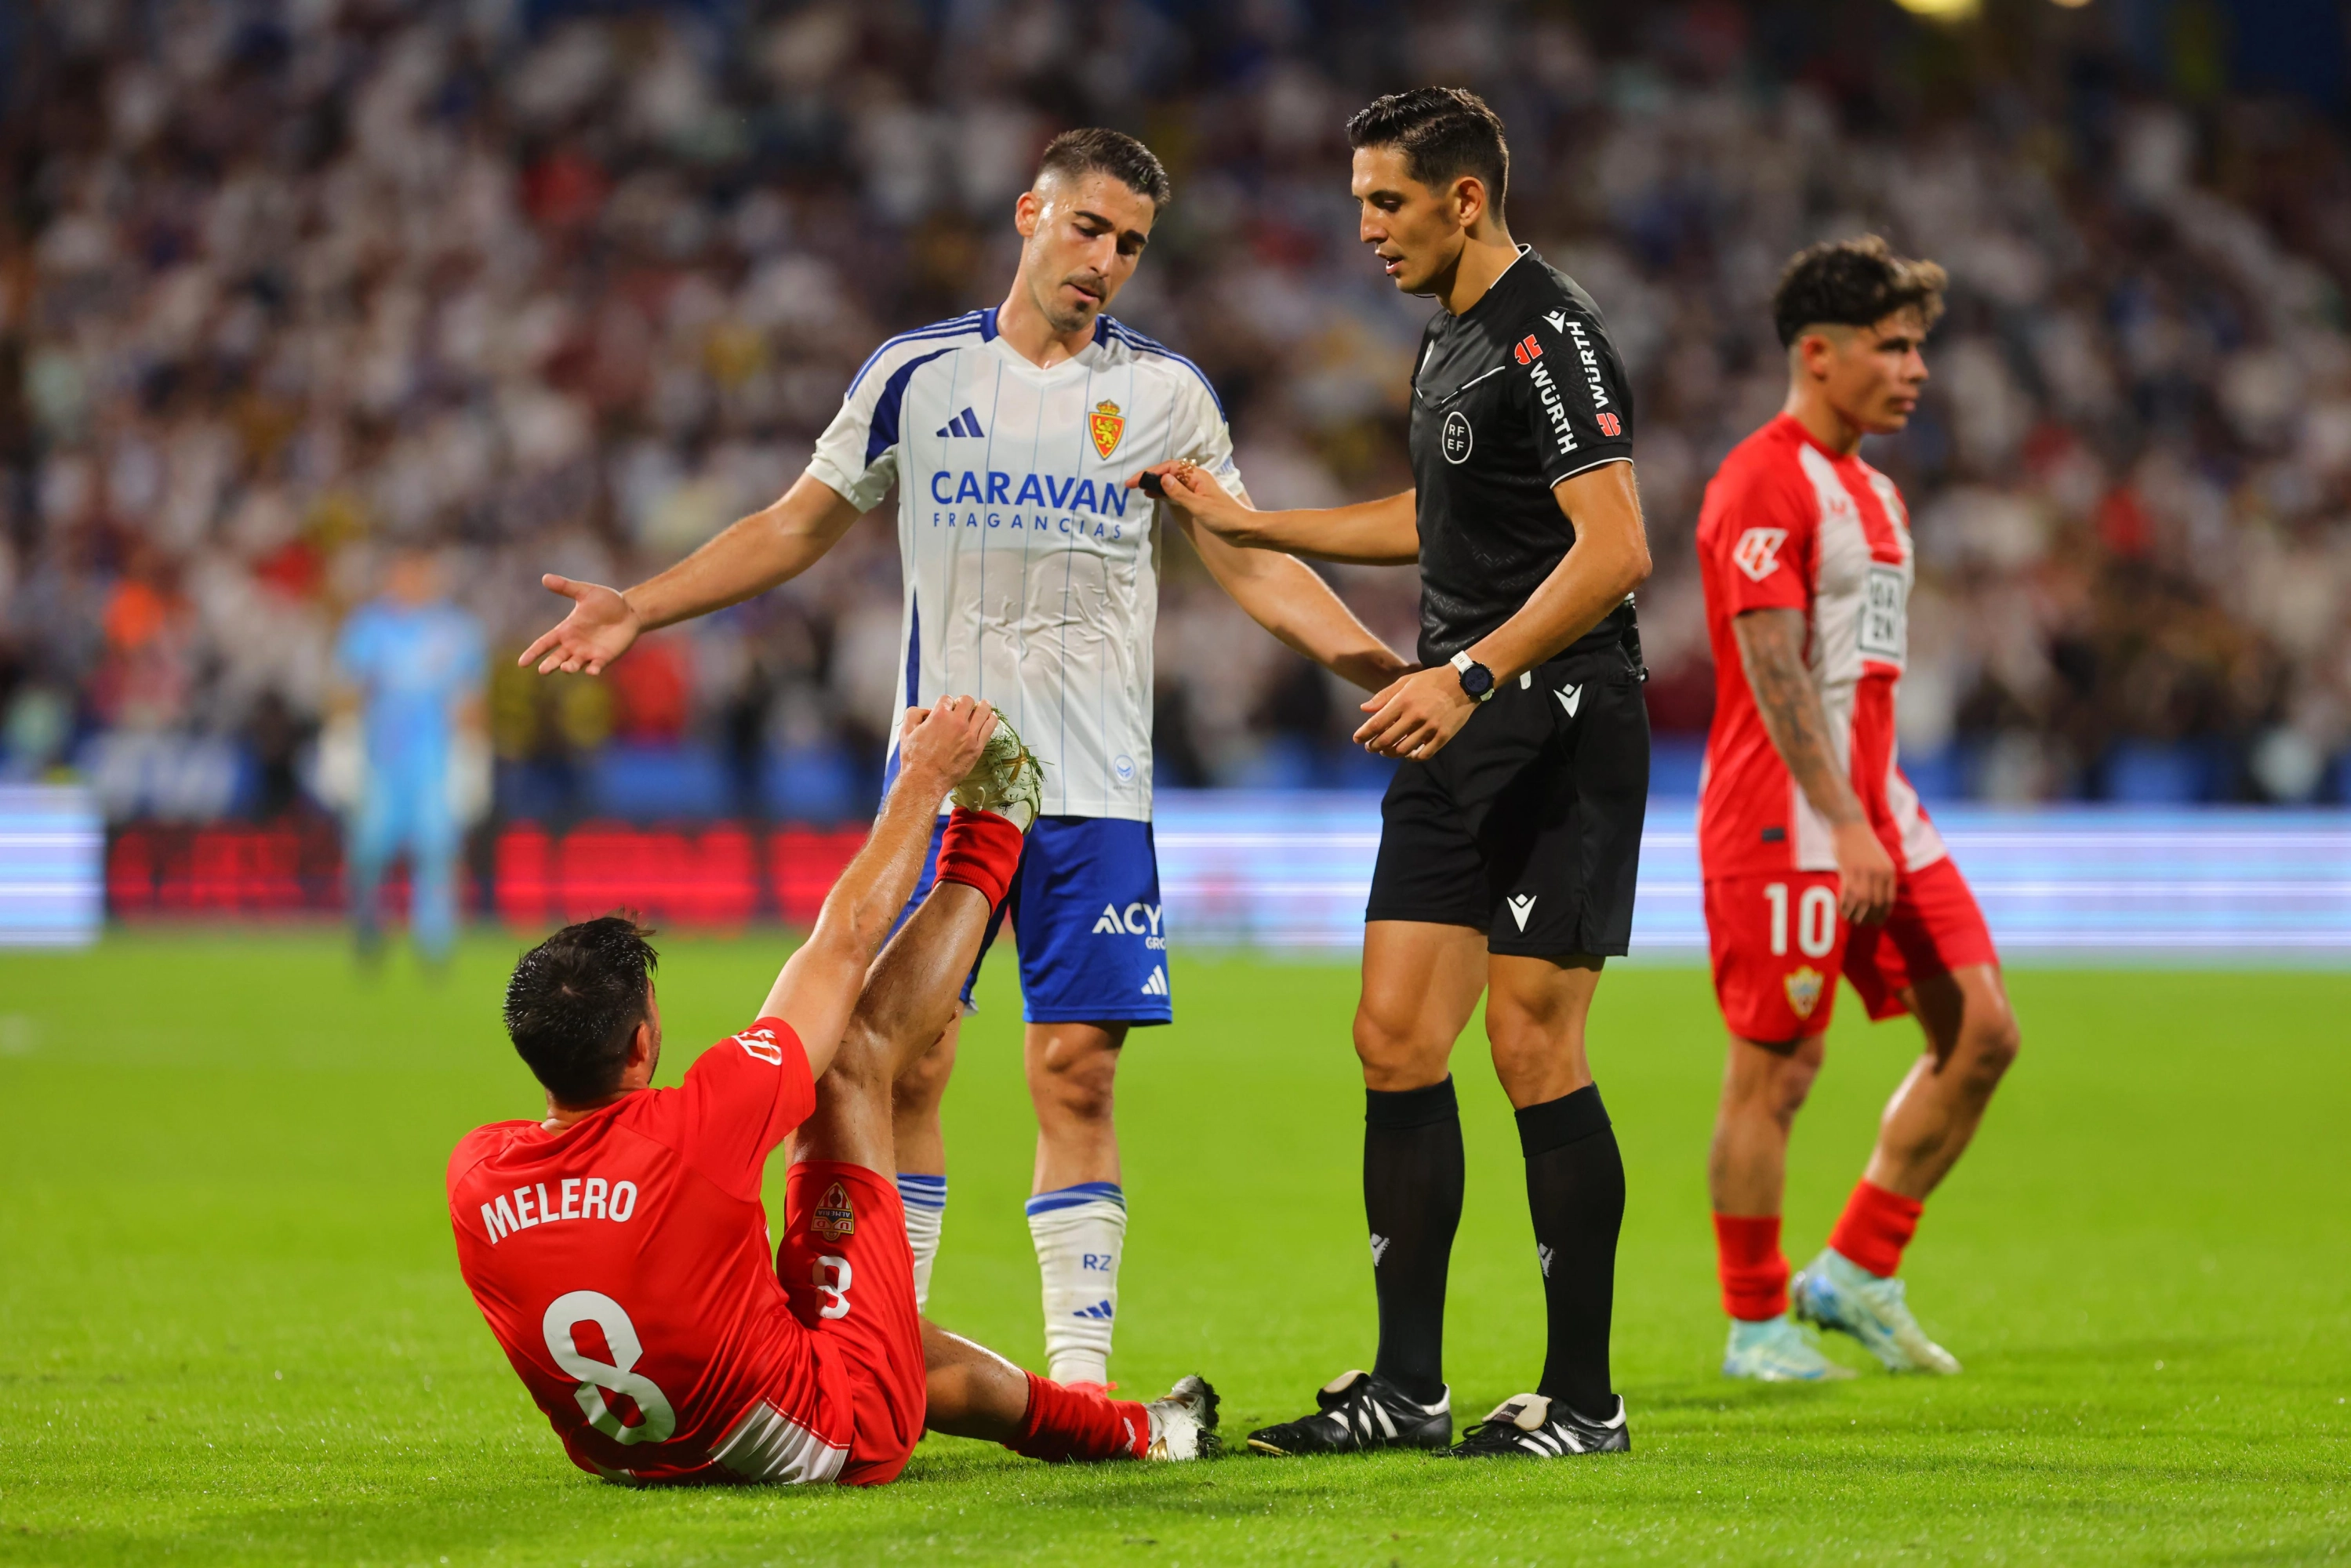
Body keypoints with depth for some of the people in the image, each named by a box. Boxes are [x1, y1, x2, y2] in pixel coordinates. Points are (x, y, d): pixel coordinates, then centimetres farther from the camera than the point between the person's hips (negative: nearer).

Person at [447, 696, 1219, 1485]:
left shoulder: (474, 1174, -18)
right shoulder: (688, 1133, -31)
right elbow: (843, 946, -16)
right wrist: (925, 775, -3)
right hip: (833, 1437, -6)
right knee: (855, 1053, 2)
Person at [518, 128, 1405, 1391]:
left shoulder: (1163, 392, 6)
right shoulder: (915, 373, 6)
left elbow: (1255, 565, 8)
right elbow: (798, 527, 12)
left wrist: (1380, 666, -6)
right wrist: (640, 609, 4)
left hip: (1096, 793, 0)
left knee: (1076, 1073, -4)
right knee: (905, 1062, -3)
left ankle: (1080, 1365, 0)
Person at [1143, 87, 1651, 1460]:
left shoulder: (1548, 333, -14)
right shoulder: (1451, 339, 16)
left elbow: (1614, 548, -23)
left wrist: (1467, 677, -28)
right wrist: (1247, 524, 33)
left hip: (1558, 726, -10)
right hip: (1460, 731, 10)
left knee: (1533, 1045, -8)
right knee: (1395, 1037, 6)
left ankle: (1585, 1398, 0)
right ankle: (1409, 1387, 12)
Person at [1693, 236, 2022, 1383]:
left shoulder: (1871, 490, 18)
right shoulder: (1762, 483, -12)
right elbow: (1775, 673, -18)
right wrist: (1845, 825, -23)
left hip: (1875, 813, 9)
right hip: (1785, 820, -9)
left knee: (1981, 1032, 3)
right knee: (1776, 1067, -3)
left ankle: (1854, 1273, 12)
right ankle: (1755, 1325, 7)